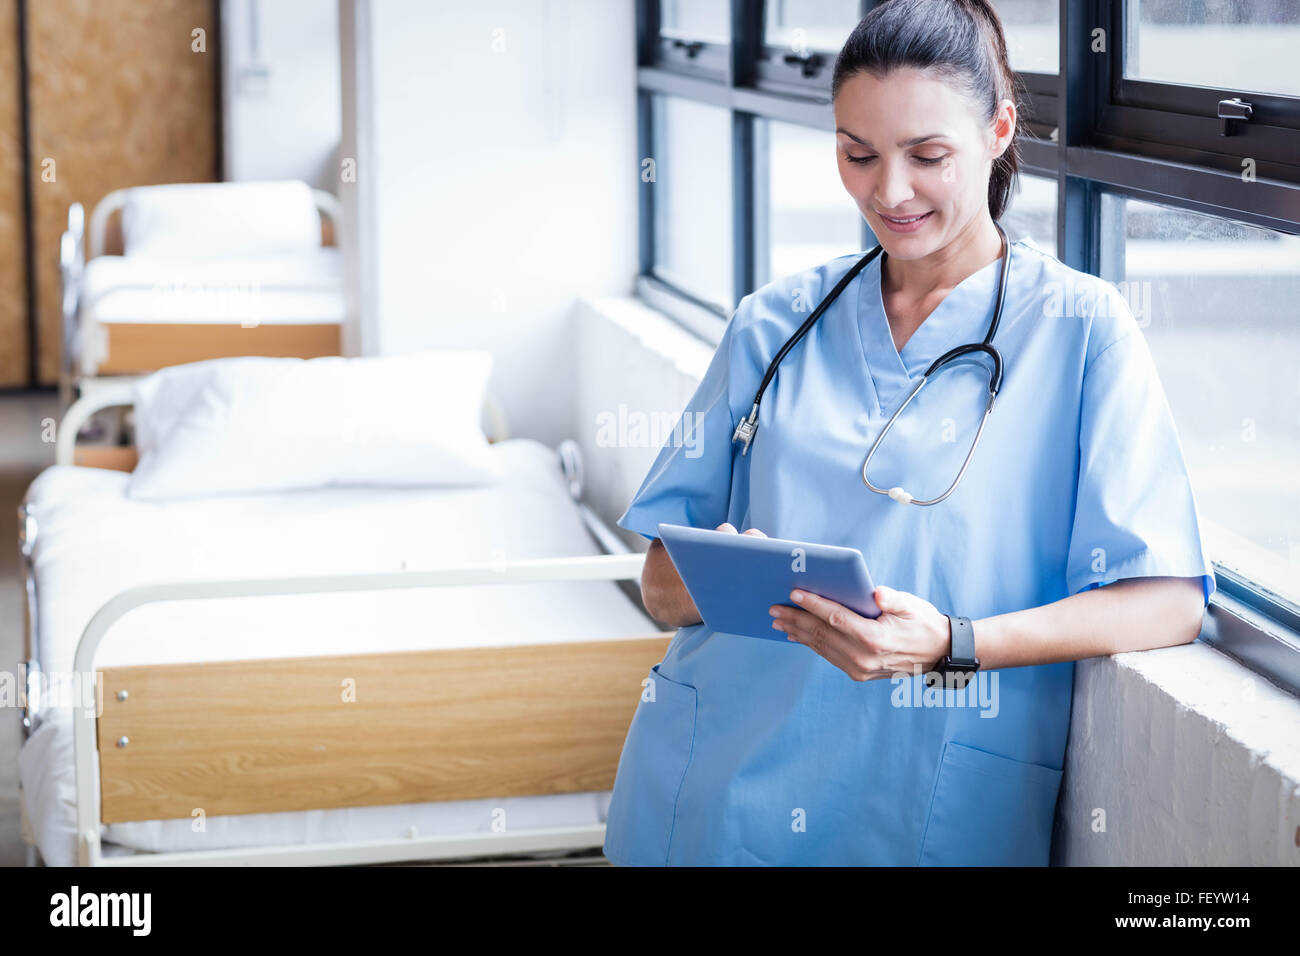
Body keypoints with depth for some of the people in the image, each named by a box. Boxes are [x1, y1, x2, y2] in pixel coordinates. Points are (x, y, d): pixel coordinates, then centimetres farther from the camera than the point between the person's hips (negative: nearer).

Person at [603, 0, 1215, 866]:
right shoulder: (774, 325, 9)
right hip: (715, 787, 3)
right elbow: (665, 583, 7)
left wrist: (949, 644, -23)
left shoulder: (1081, 330, -2)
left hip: (932, 814, -2)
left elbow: (1168, 601, -10)